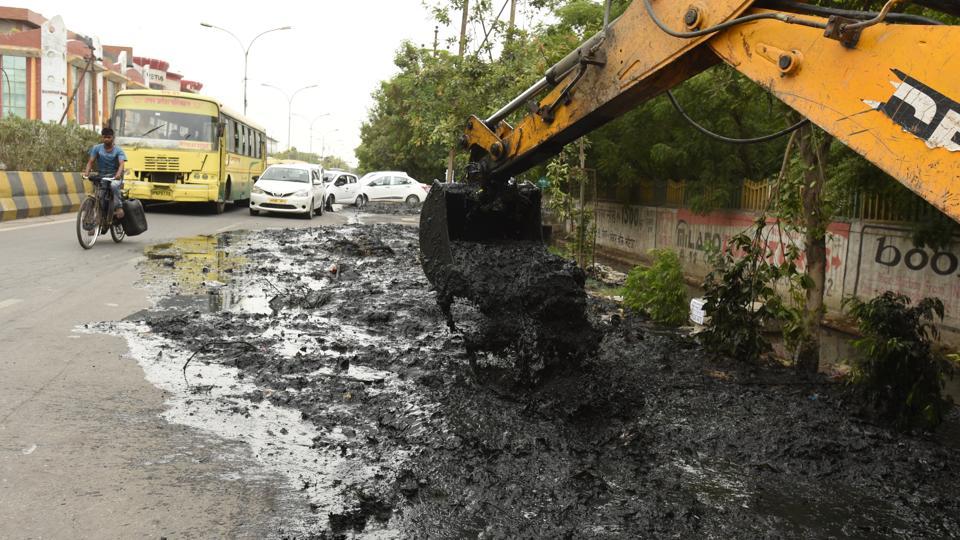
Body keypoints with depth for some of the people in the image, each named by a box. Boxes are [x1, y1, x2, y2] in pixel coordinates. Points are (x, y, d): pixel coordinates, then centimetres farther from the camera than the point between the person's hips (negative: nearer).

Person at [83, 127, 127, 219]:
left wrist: (118, 174, -40)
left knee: (114, 185, -36)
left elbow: (121, 164, -19)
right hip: (101, 176, 3)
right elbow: (90, 162, -4)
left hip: (114, 177, -3)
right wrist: (87, 172, -24)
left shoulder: (118, 150, -4)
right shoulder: (96, 148, 3)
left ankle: (118, 207, -22)